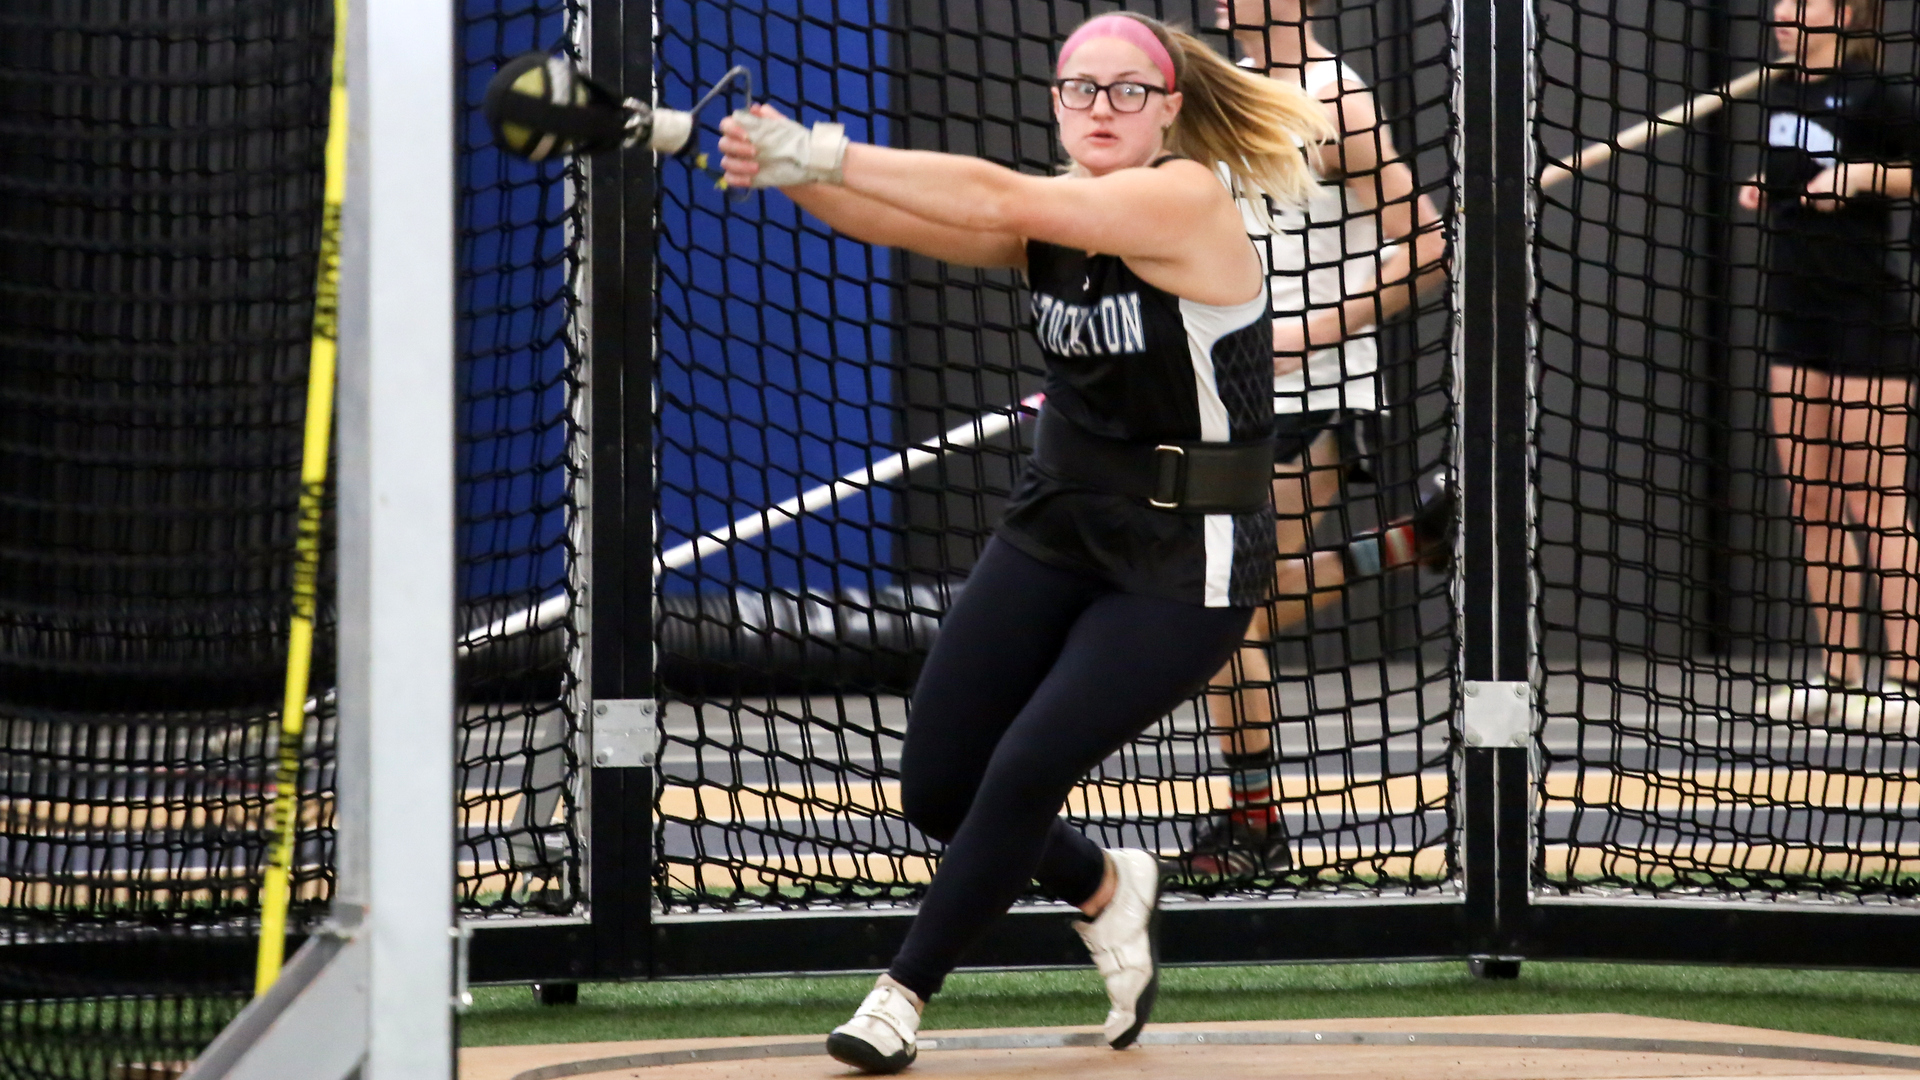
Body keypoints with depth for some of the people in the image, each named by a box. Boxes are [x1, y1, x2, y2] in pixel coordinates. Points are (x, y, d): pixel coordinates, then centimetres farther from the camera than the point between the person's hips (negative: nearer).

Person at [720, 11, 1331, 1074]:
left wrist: (826, 153, -33)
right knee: (936, 788, 2)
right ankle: (1104, 887, 31)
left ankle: (904, 989, 6)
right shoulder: (1051, 216, 3)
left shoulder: (1187, 199, -17)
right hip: (1054, 535, 7)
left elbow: (1000, 200, -28)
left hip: (1183, 563, -7)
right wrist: (788, 174, -32)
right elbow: (902, 219, -13)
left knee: (1025, 774, -14)